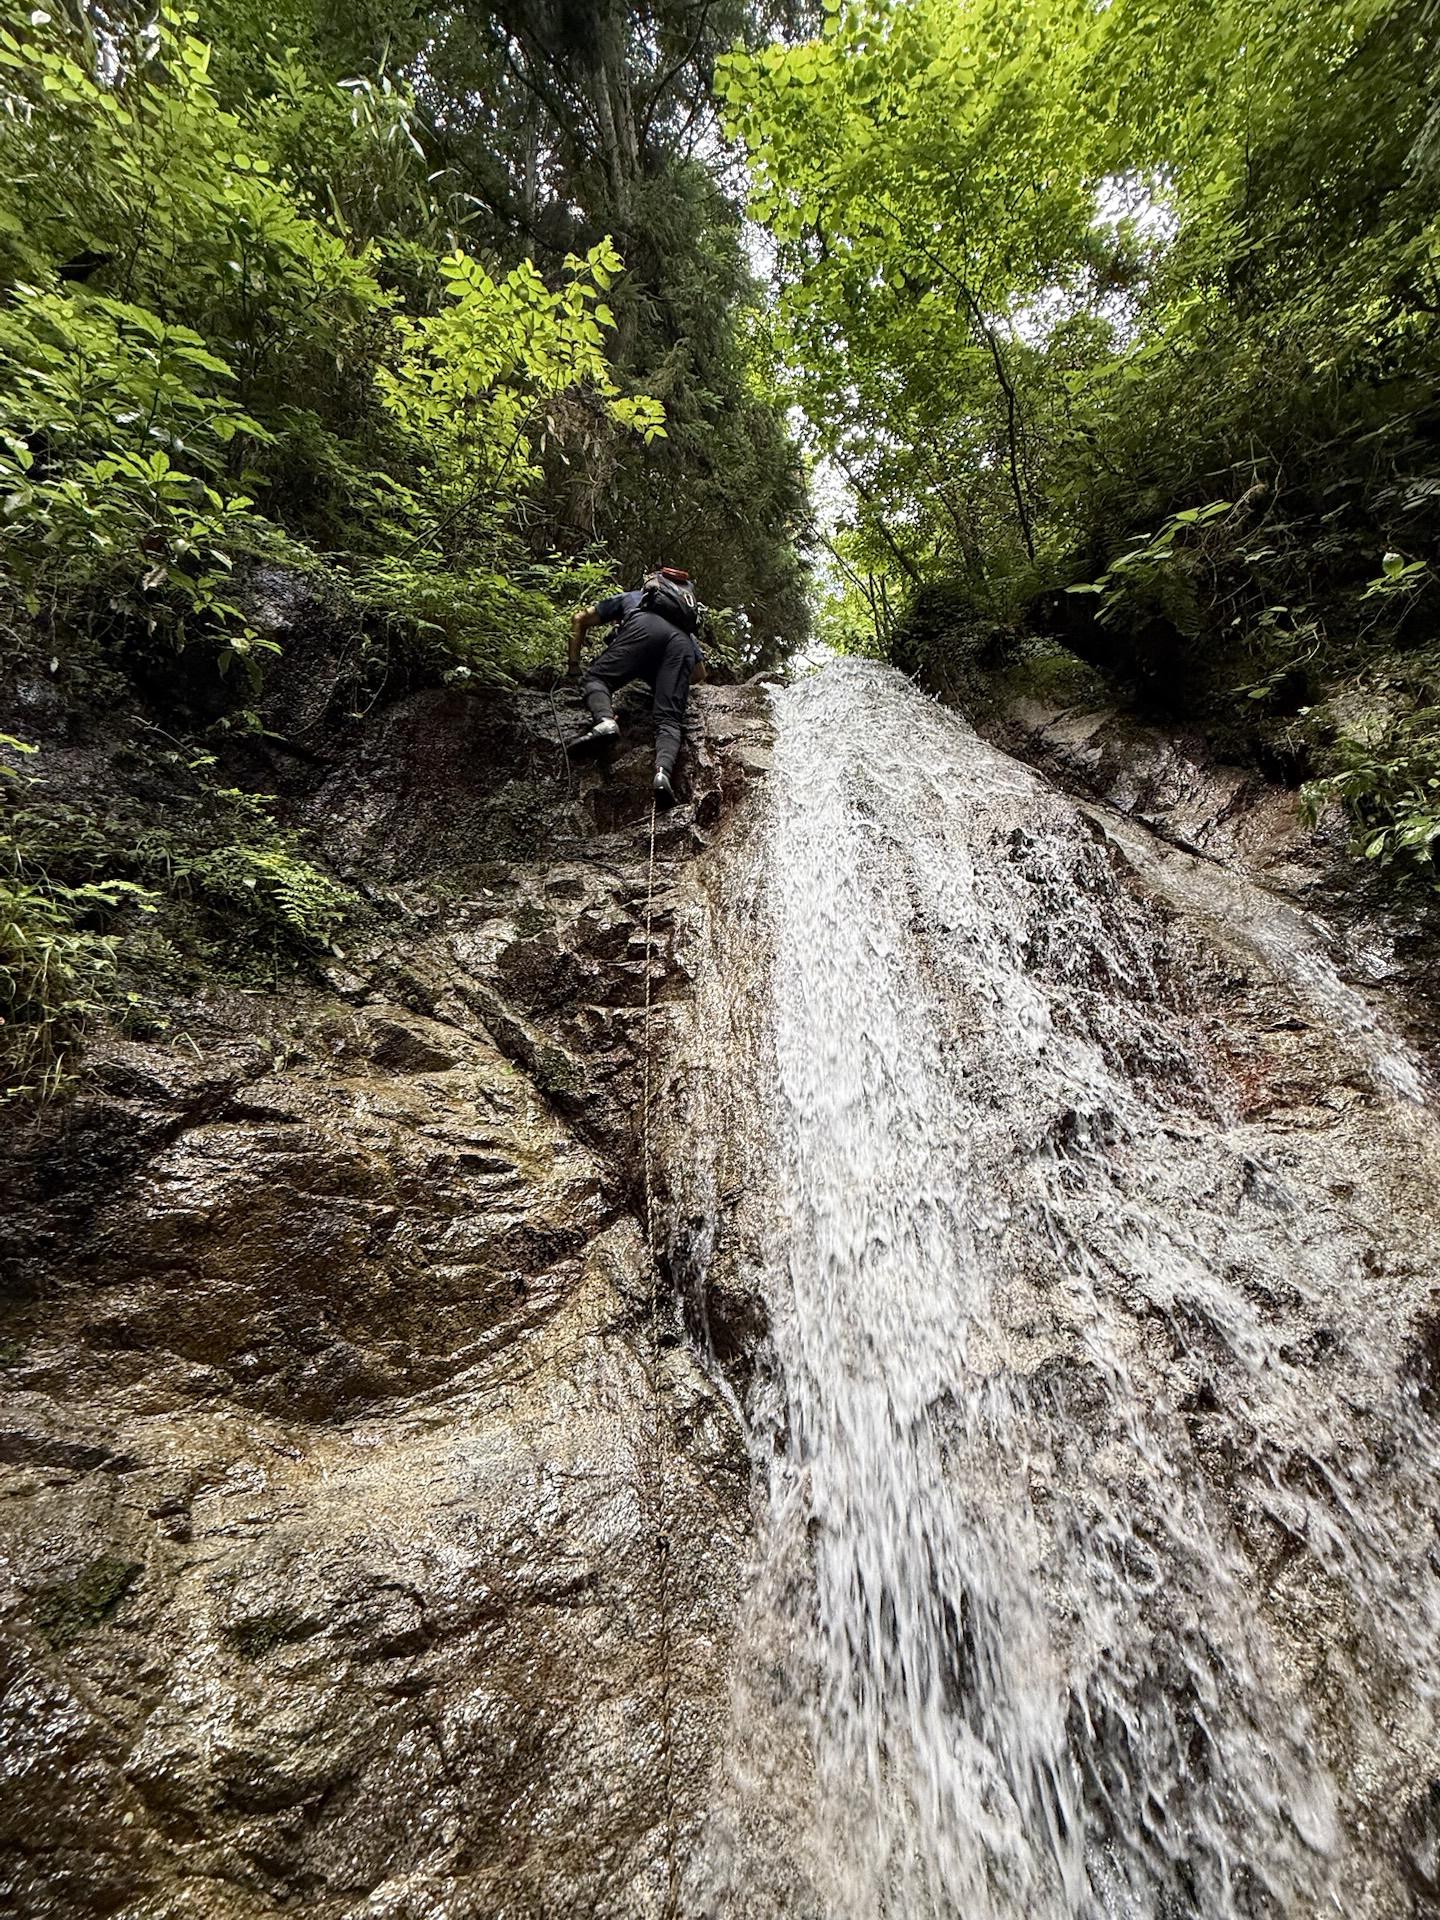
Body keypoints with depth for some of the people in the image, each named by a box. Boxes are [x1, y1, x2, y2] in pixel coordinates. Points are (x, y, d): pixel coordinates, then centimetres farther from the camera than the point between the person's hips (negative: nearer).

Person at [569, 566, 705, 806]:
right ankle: (663, 770, -34)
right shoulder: (689, 630, 45)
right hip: (683, 641, 3)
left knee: (595, 677, 4)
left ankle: (605, 720, -28)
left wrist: (574, 665, 36)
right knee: (669, 720, -6)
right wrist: (670, 681, 51)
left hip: (645, 628, -2)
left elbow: (580, 619, 35)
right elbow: (700, 674, 38)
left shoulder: (630, 597, 41)